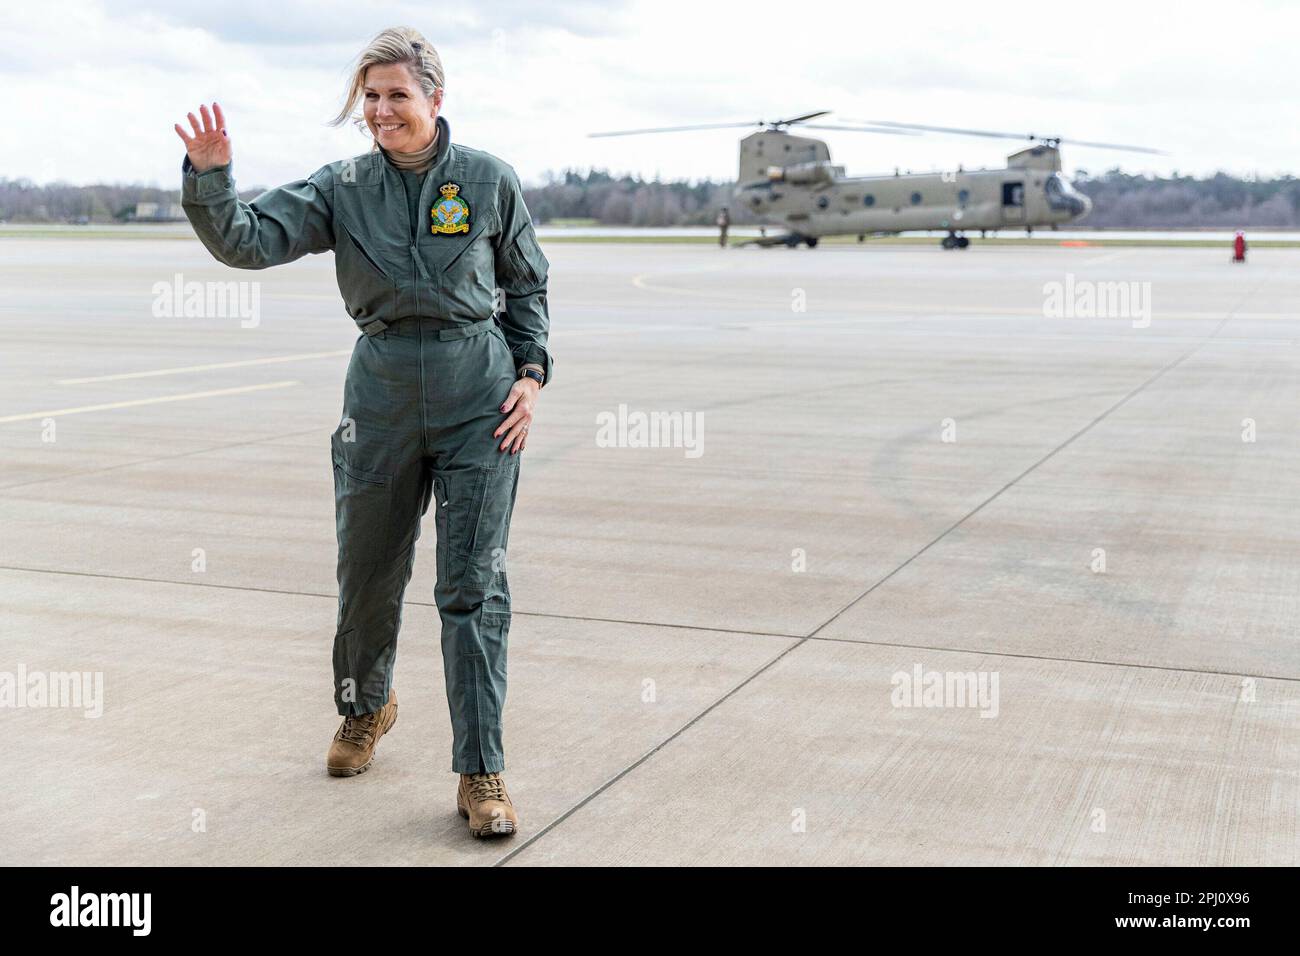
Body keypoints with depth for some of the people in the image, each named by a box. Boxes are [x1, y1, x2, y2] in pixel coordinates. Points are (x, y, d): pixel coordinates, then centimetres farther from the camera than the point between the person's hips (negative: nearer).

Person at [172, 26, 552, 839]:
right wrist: (210, 177, -25)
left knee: (474, 583, -4)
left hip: (479, 392, -2)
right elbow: (248, 241, -8)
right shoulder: (344, 189, 1)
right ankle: (367, 706, 43)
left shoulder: (489, 180, -1)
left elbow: (528, 284, 10)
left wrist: (533, 373, 0)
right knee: (368, 571, 14)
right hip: (382, 390, 2)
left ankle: (481, 773, 3)